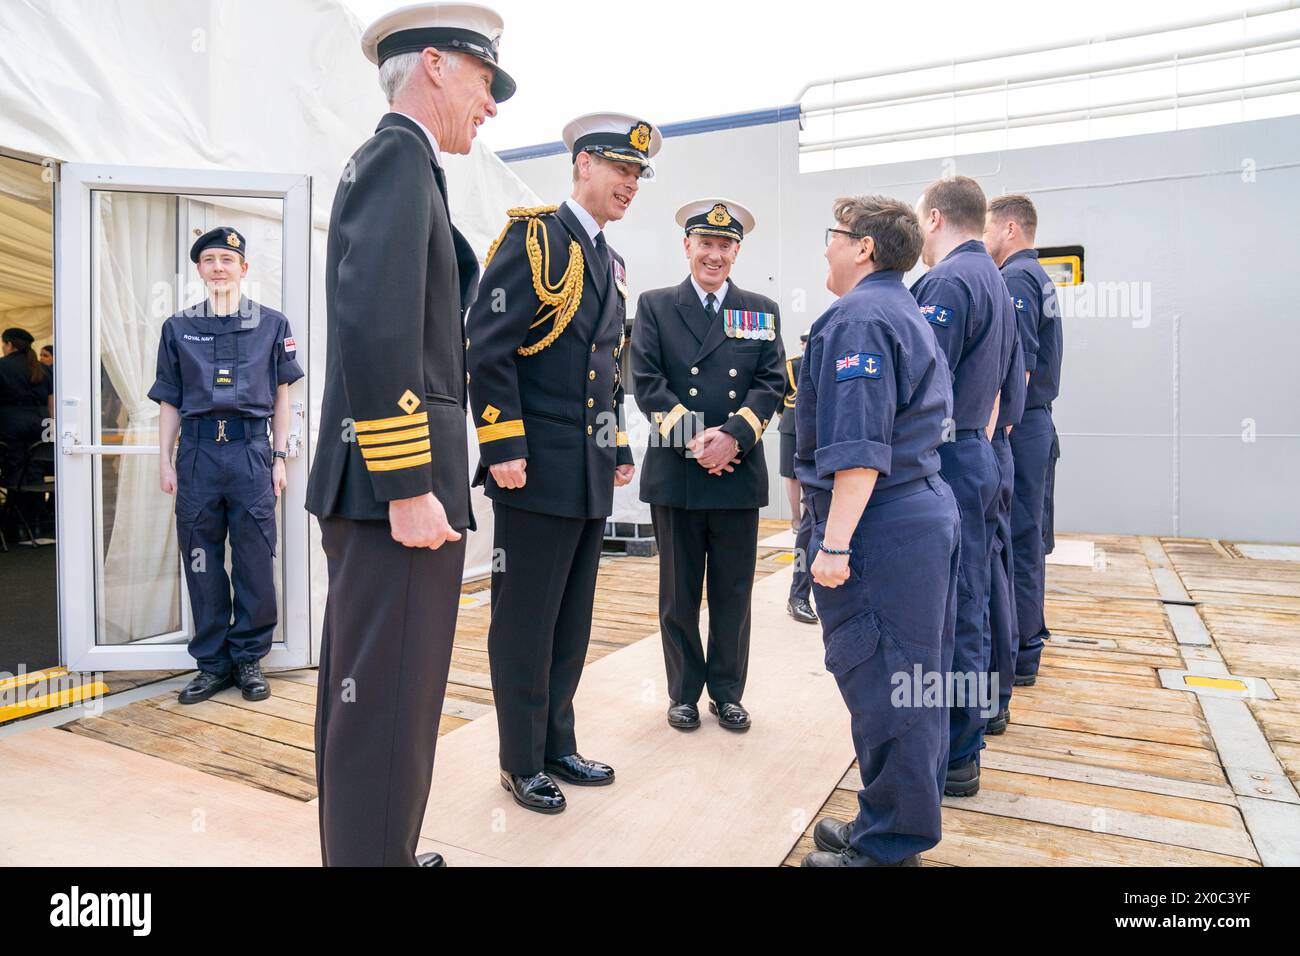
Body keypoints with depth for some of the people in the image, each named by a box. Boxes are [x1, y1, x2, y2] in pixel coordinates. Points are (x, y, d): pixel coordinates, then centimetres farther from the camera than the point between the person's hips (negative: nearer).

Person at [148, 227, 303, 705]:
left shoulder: (271, 324, 7)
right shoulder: (178, 327, 11)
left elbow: (281, 395, 8)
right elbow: (170, 401, 12)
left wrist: (279, 457, 4)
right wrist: (165, 460, 5)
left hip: (250, 450, -2)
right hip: (197, 450, 2)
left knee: (255, 561, 1)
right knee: (201, 562, 6)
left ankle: (249, 657, 15)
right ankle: (213, 662, 17)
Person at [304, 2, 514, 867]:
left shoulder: (395, 162, 22)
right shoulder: (399, 154, -8)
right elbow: (376, 329, -21)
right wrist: (409, 488, -21)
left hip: (386, 488, 10)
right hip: (397, 485, -10)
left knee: (366, 690, 18)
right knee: (389, 700, -2)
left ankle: (365, 848, 34)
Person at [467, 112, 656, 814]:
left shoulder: (611, 263, 17)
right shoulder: (534, 235, -6)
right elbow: (487, 346, -14)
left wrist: (620, 449, 16)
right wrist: (502, 447, -18)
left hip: (591, 477, 8)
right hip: (536, 470, -8)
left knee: (571, 623, 15)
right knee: (524, 624, 4)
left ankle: (558, 746, 30)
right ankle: (522, 763, 20)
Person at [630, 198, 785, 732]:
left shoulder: (763, 312, 11)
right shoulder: (655, 306, 6)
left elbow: (771, 384, 1)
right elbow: (646, 382, -4)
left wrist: (734, 436, -16)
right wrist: (693, 439, -15)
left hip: (739, 473, 2)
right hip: (674, 474, -1)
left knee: (733, 593, 10)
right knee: (679, 592, 9)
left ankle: (727, 692, 25)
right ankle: (684, 692, 24)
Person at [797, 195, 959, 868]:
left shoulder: (857, 318, -13)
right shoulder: (910, 315, 19)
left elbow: (858, 449, -22)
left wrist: (835, 543, -22)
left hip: (879, 531, -11)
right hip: (928, 511, 11)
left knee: (881, 689, 0)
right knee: (914, 681, 17)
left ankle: (886, 848, 15)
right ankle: (900, 825, 32)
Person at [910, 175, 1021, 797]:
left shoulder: (946, 282, -13)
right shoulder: (996, 281, 18)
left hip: (943, 462, -10)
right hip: (979, 455, 10)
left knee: (945, 613, -1)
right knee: (968, 606, 16)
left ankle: (952, 759, 11)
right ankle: (966, 737, 30)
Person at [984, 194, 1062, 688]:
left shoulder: (1015, 279, -12)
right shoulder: (1039, 278, 20)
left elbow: (1018, 368, -21)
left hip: (1018, 427, -10)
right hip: (1036, 424, 10)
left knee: (1016, 540, -5)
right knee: (1029, 536, 15)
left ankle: (1018, 654, 3)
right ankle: (1028, 637, 27)